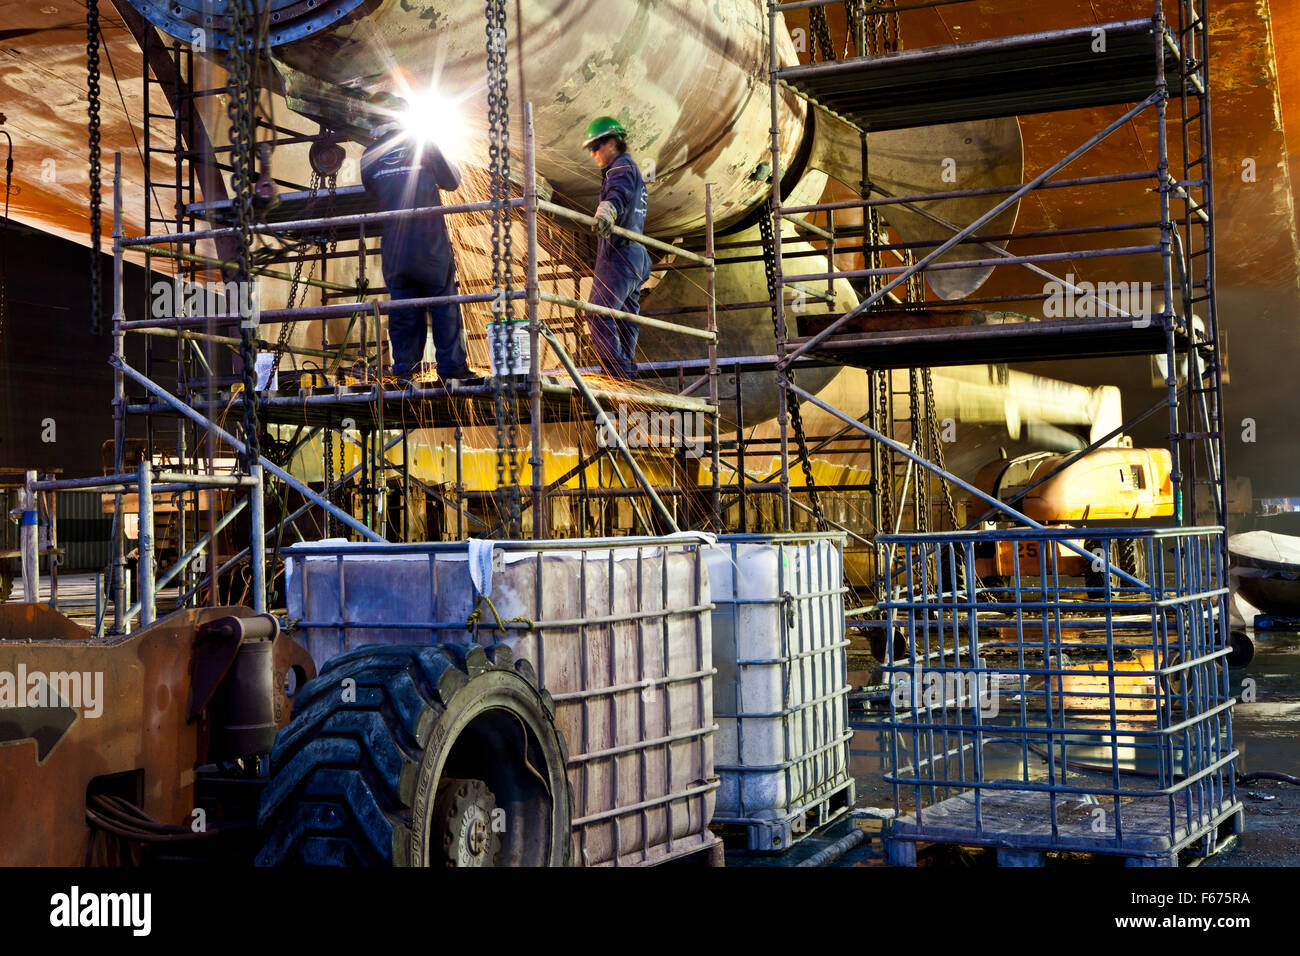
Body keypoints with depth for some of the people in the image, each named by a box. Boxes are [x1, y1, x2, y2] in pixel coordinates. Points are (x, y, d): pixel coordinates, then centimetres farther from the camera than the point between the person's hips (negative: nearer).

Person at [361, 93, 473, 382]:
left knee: (402, 307, 9)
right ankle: (452, 365, 0)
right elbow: (452, 181, 3)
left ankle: (404, 368, 8)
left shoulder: (370, 154, 6)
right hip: (431, 243, -3)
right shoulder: (422, 143, -3)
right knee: (444, 304, 3)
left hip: (394, 247, 3)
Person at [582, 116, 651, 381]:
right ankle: (628, 369, 13)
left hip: (618, 253, -11)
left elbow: (619, 193, -32)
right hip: (636, 254, 11)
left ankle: (617, 371, -20)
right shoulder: (633, 170, 25)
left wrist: (606, 210, -53)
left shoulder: (622, 168, -8)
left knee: (599, 314, -15)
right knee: (626, 315, 11)